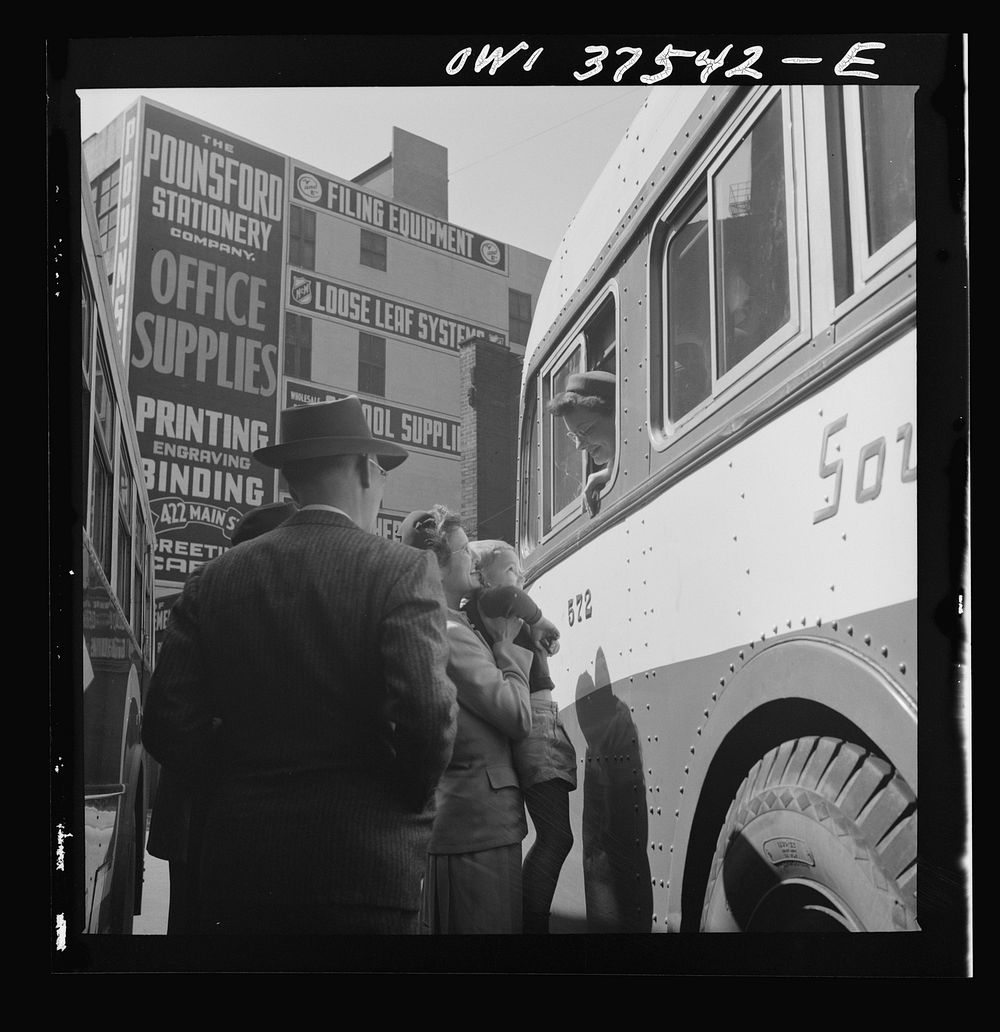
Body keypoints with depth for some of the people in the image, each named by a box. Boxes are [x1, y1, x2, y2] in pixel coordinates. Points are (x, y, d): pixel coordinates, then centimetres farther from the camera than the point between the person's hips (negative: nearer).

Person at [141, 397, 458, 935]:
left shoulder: (215, 579, 3)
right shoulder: (403, 571, -8)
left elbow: (168, 727, -1)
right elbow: (427, 720, -19)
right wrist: (408, 801, 0)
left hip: (237, 861, 4)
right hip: (367, 866, -3)